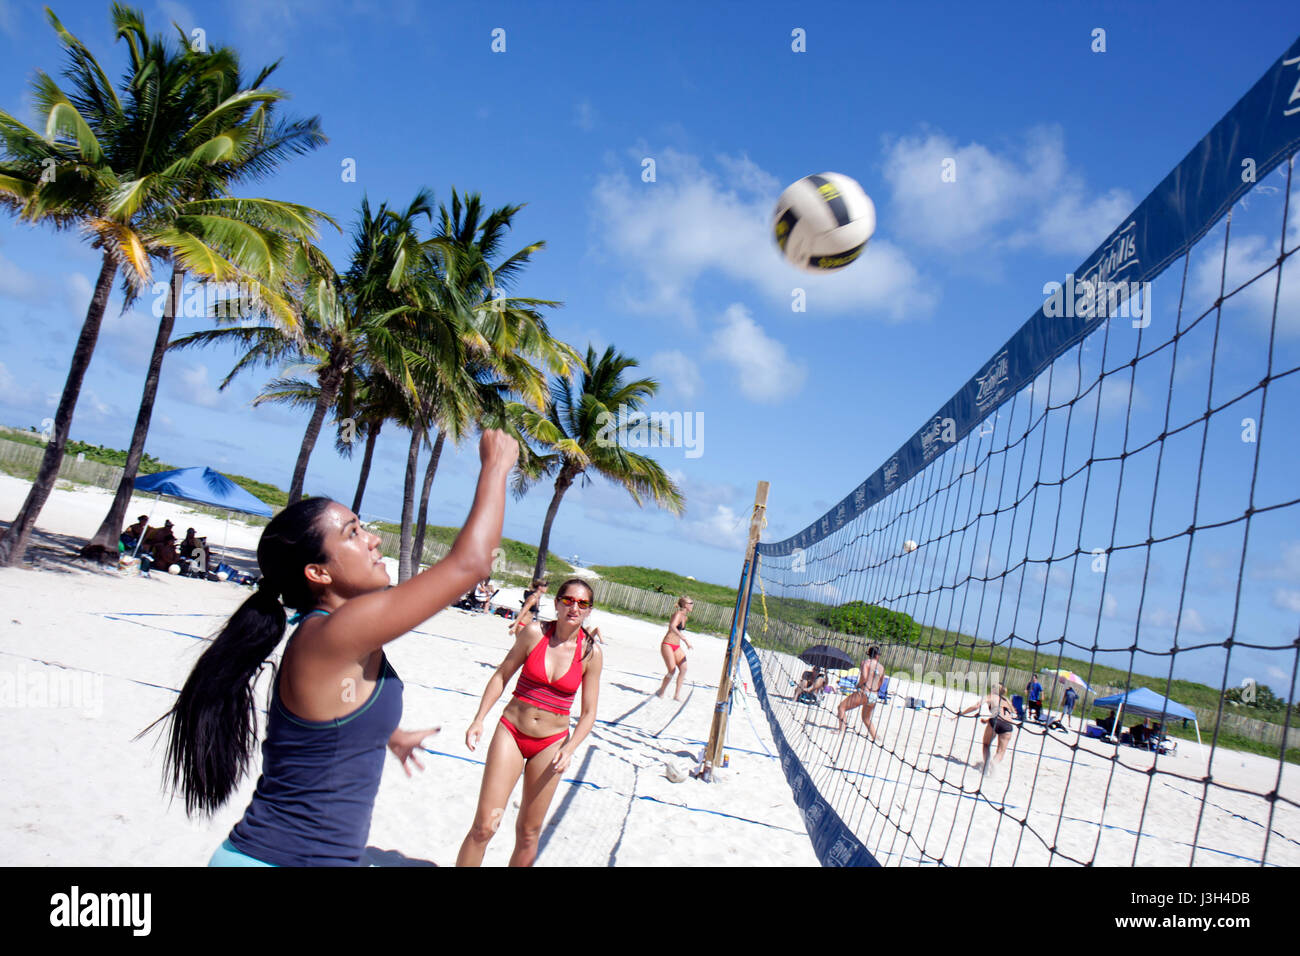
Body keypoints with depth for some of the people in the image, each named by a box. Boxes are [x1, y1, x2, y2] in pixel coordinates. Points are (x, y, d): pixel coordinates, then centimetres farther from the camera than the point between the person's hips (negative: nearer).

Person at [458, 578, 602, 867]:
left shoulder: (590, 653, -7)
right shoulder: (534, 633, -8)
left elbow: (588, 713, -1)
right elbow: (502, 675, 0)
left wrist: (569, 749, -15)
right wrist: (479, 720, -7)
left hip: (550, 743, 1)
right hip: (511, 733, -1)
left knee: (529, 833, 10)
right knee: (484, 825, -4)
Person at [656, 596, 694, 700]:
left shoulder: (685, 617, 13)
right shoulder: (678, 614, -15)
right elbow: (672, 627, -34)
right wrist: (685, 639, -39)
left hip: (677, 647, 8)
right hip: (667, 645, -8)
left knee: (683, 669, -8)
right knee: (672, 670, -13)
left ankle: (677, 694, -3)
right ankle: (661, 692, 6)